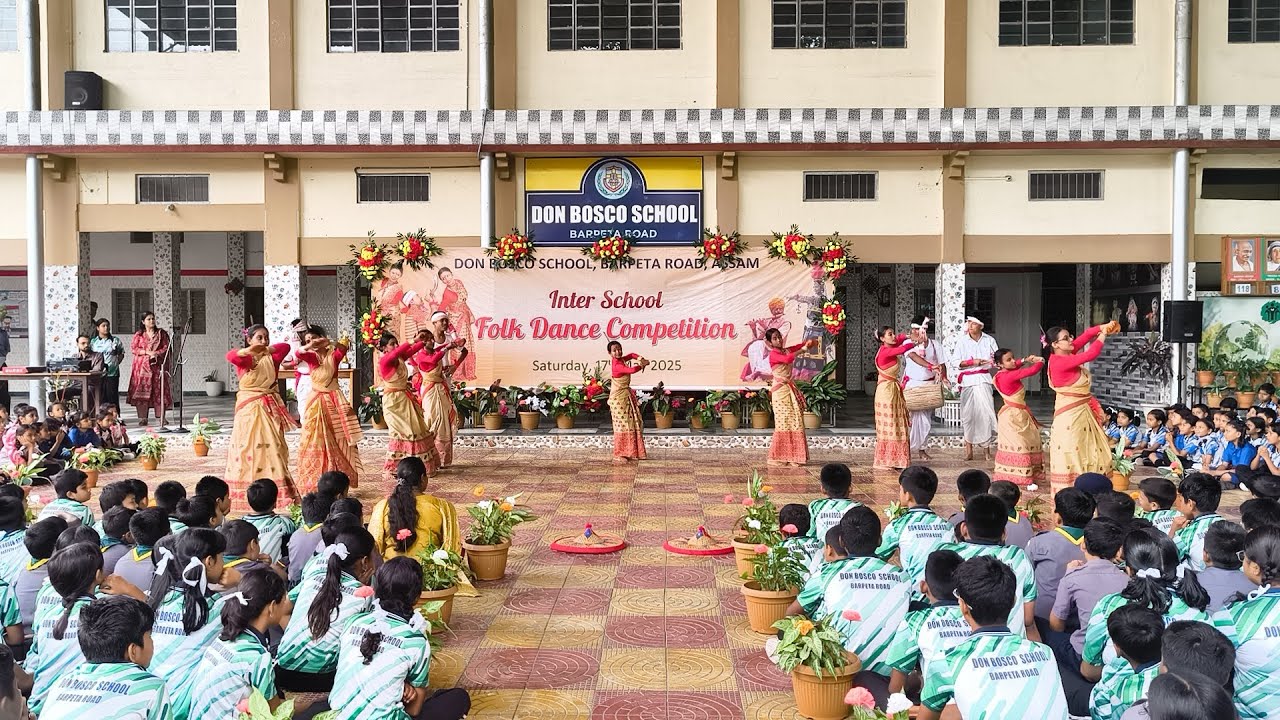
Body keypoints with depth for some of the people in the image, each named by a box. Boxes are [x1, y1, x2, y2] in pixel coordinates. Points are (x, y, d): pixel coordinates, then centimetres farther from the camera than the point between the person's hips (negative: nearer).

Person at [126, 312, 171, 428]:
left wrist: (157, 353, -13)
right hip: (142, 366, 0)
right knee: (142, 391, -5)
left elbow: (166, 347, 4)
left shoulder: (161, 333, 10)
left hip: (157, 365, 0)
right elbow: (133, 348, 0)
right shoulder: (138, 334, 9)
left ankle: (160, 417, 1)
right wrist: (147, 352, -12)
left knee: (159, 391, -3)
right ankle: (142, 418, -3)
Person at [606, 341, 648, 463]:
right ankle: (618, 455, 1)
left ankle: (631, 452, 19)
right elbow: (632, 370, -33)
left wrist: (640, 359, 1)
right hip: (619, 397, -9)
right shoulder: (617, 365, -22)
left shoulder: (621, 360, 4)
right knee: (622, 424, -5)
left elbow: (631, 355, 21)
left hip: (627, 395, 9)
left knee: (633, 423, 12)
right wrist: (642, 365, -15)